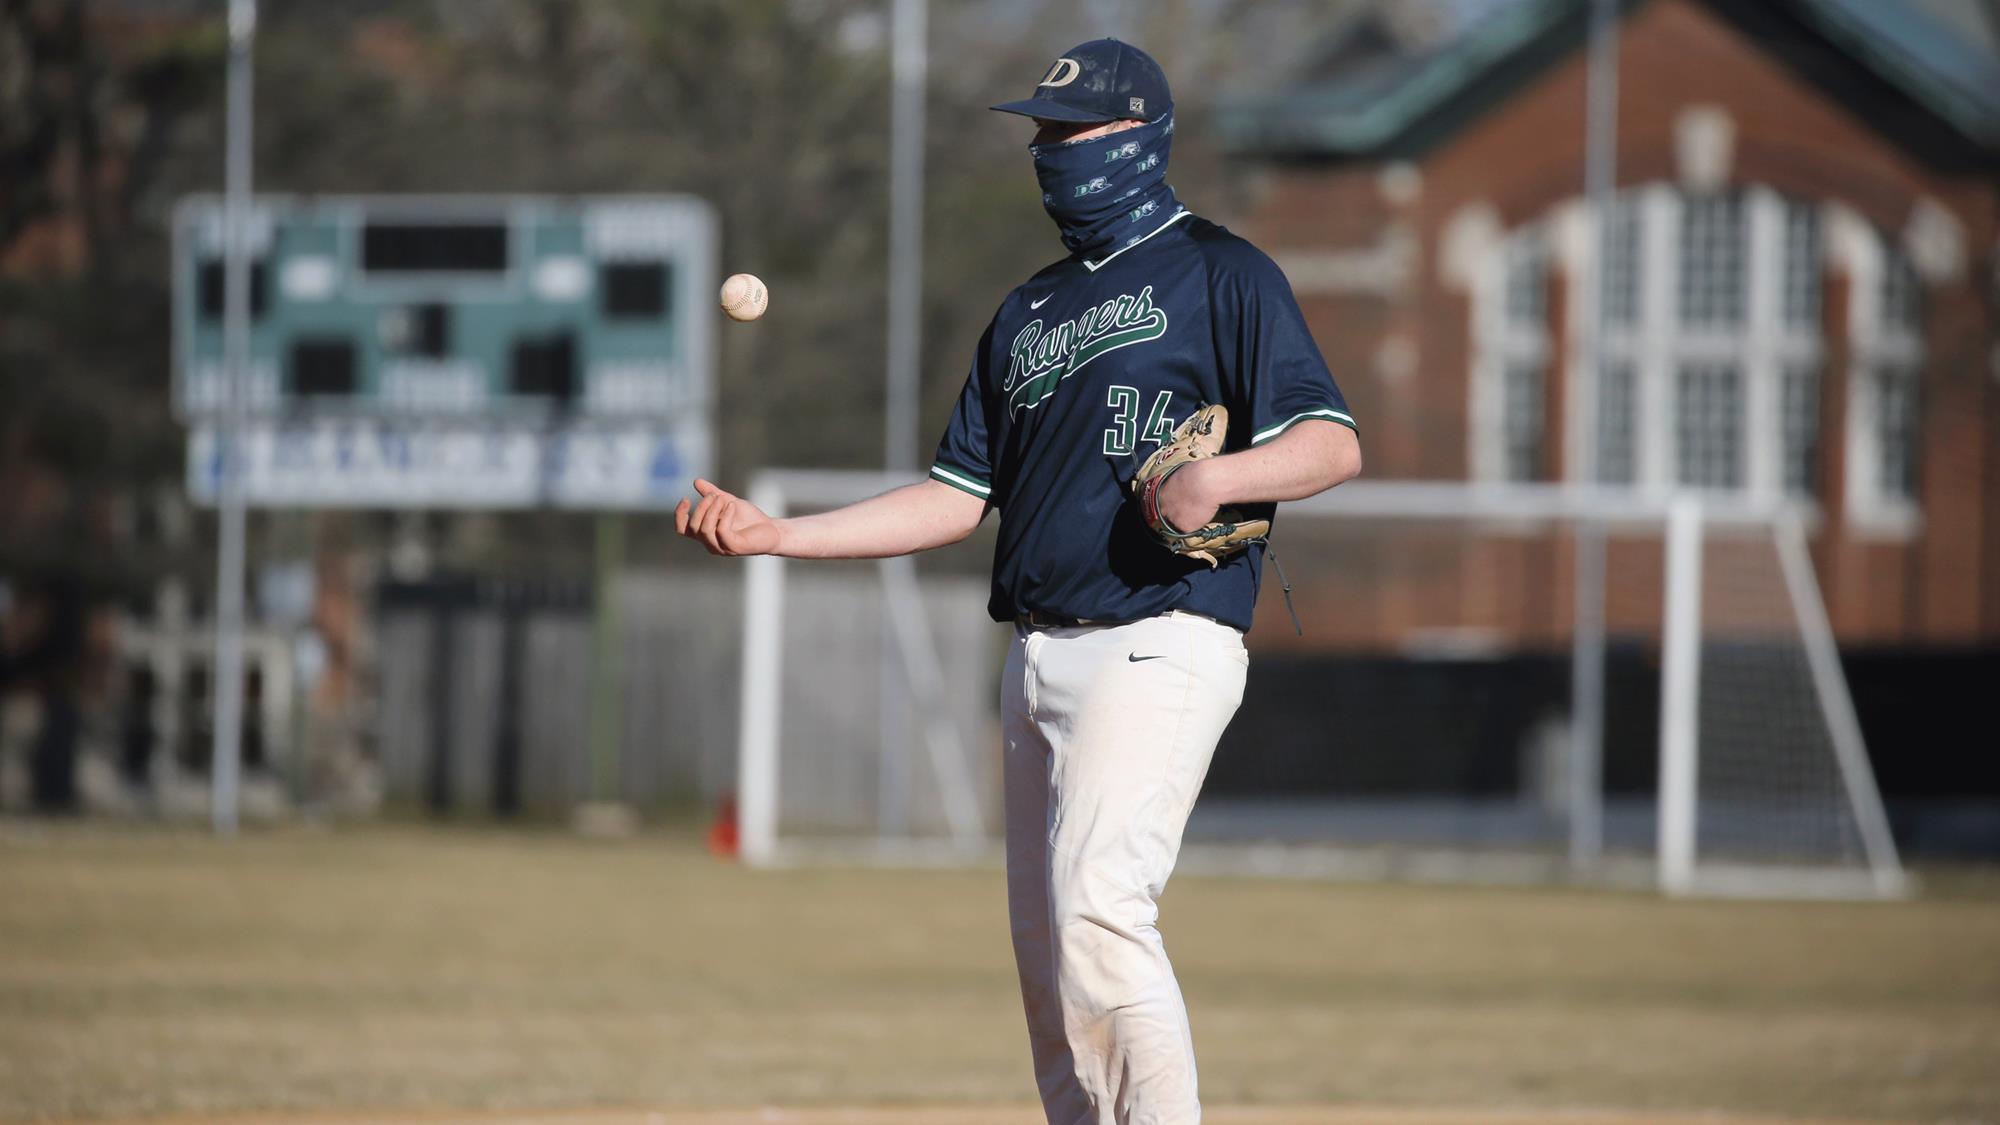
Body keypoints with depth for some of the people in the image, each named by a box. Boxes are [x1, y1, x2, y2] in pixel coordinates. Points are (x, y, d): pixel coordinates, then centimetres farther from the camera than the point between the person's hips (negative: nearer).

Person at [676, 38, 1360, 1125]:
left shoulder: (1218, 274, 0)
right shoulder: (1028, 312, 22)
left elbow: (1334, 443, -9)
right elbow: (957, 497, 21)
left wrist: (1217, 477, -28)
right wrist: (773, 534, 12)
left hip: (1159, 645, -8)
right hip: (1040, 658, 8)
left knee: (1097, 912, -23)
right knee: (1046, 952, 5)